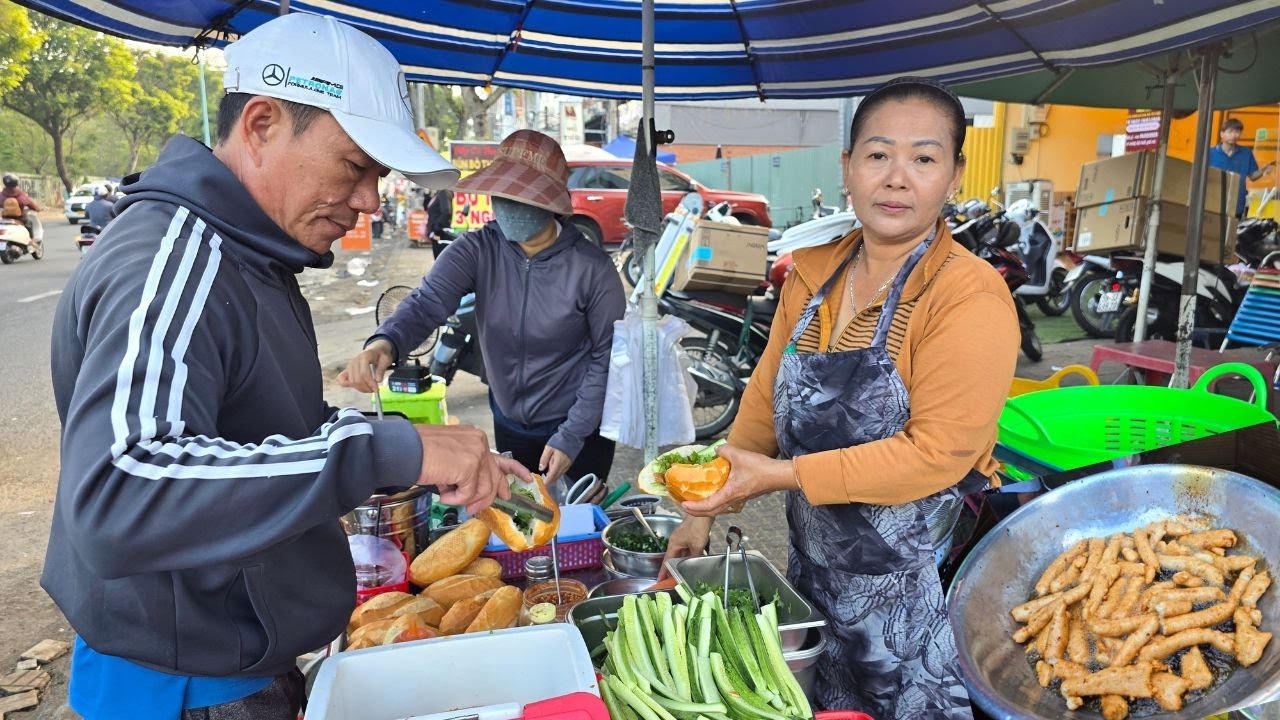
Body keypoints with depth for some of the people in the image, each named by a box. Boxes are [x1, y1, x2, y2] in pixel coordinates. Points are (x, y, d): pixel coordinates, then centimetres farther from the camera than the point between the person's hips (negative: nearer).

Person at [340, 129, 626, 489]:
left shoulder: (592, 267, -19)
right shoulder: (478, 250, -11)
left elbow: (608, 356, -13)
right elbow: (428, 301, -24)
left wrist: (571, 437, -14)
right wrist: (385, 342, -46)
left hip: (580, 429, -3)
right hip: (508, 425, 3)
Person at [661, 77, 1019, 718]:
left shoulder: (970, 297, -19)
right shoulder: (812, 275, 1)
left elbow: (936, 453, -24)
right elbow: (768, 396, 6)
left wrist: (780, 475, -24)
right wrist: (710, 508, 5)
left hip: (913, 588, -6)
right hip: (813, 568, 6)